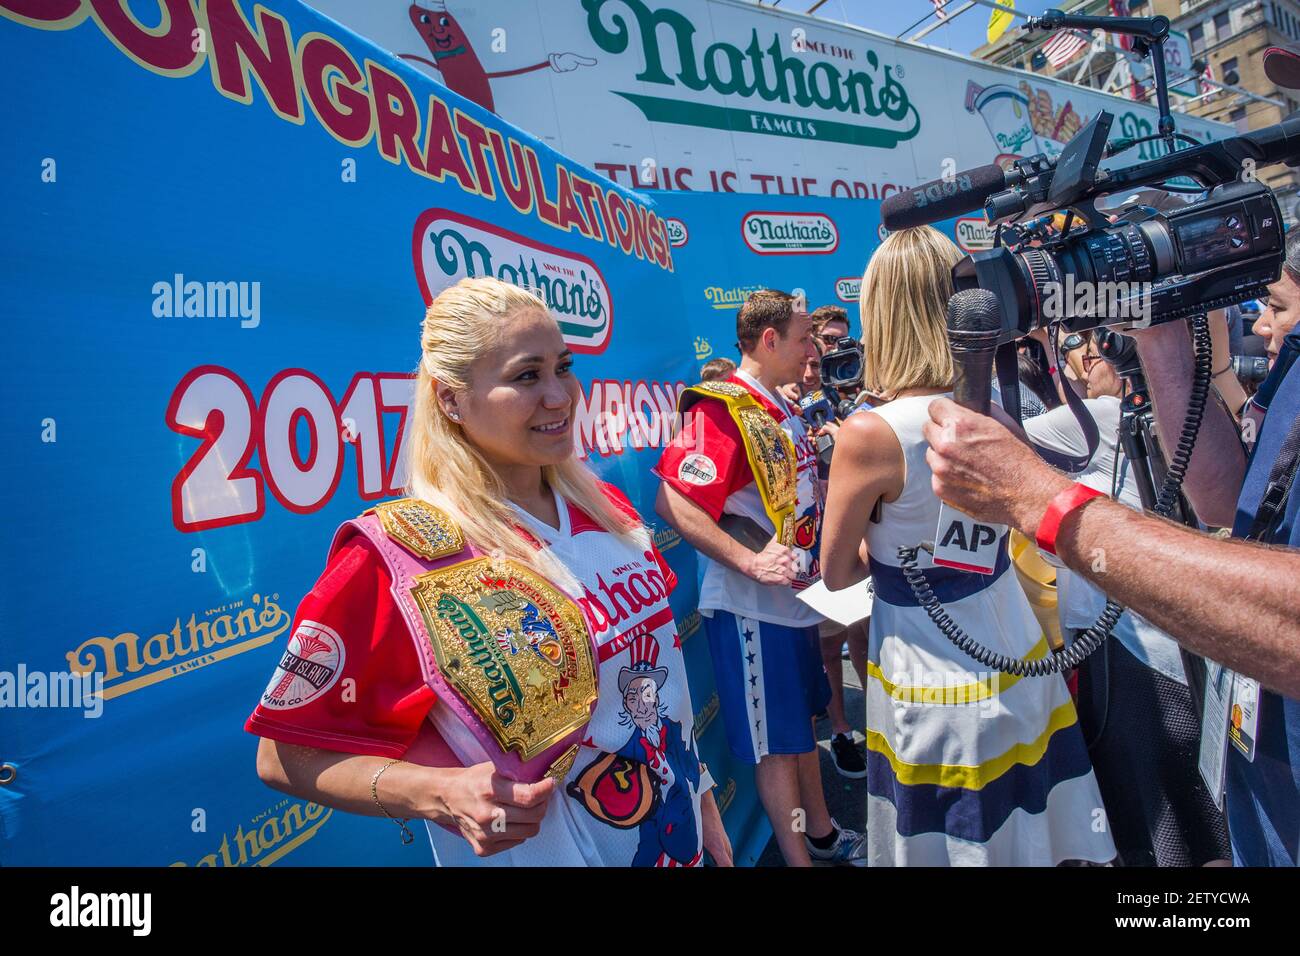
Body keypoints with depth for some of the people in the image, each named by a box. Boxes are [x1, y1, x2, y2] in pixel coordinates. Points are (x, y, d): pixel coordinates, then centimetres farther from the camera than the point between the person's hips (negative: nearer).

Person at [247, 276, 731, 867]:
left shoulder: (606, 507, -5)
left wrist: (702, 797, 9)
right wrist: (443, 794, -29)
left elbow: (659, 662, 6)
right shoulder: (397, 557, -23)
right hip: (543, 853, -5)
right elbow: (286, 756, -16)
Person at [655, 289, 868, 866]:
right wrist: (751, 561, -29)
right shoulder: (720, 410, -17)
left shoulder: (785, 412, 12)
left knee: (802, 721, 22)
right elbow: (673, 503, -26)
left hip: (797, 596, 9)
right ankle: (799, 859, 21)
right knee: (775, 745, 5)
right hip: (752, 607, -9)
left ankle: (821, 833, 40)